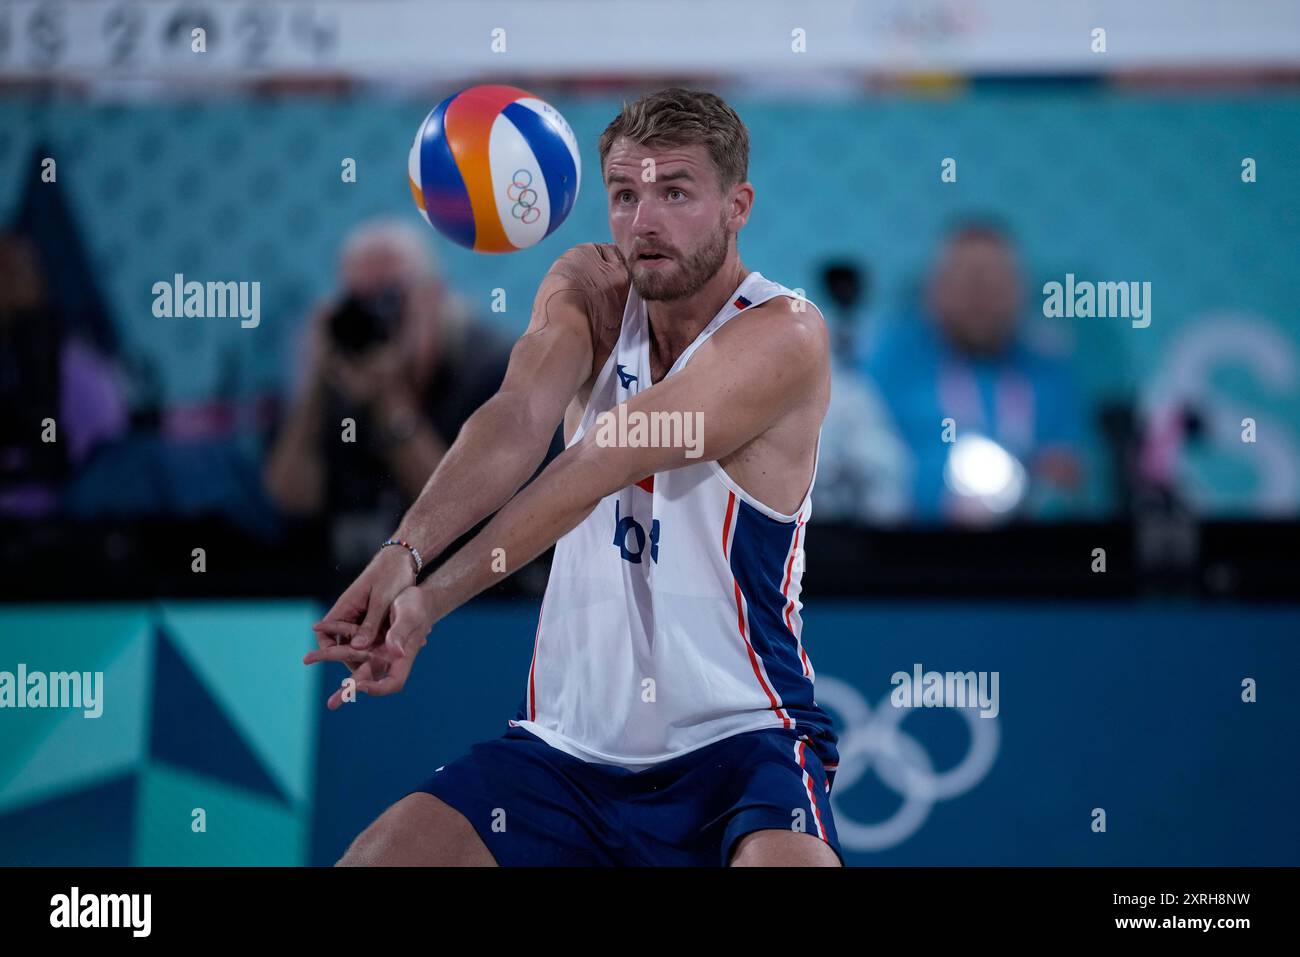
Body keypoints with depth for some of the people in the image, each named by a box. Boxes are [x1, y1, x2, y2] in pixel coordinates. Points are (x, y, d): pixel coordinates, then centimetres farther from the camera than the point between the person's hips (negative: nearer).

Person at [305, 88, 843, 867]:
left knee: (786, 859, -34)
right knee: (372, 860, -6)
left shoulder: (783, 335, -14)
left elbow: (597, 466, -23)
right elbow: (519, 421, -15)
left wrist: (431, 600, -31)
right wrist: (405, 552, -34)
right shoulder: (589, 289, 4)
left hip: (738, 740, -5)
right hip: (566, 741, 5)